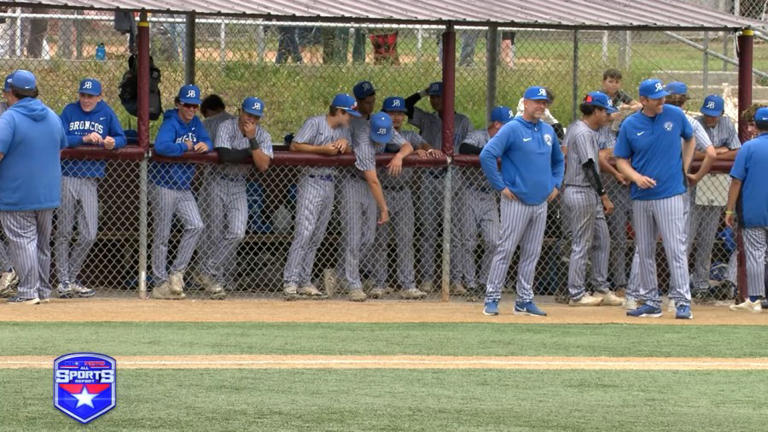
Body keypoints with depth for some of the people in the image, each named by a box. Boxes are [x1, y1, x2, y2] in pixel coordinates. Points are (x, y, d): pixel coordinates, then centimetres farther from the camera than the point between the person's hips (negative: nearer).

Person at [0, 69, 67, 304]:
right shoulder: (53, 117, 8)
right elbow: (61, 148, 21)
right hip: (48, 194, 7)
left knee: (22, 241, -3)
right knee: (42, 243, 15)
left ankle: (28, 291, -9)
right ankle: (43, 290, 19)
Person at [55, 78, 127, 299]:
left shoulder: (106, 113, 7)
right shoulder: (69, 111, 2)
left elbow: (121, 138, 9)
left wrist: (113, 143, -13)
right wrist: (84, 139, -18)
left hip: (91, 181, 2)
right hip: (67, 178, -2)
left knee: (89, 235, 1)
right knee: (64, 233, 2)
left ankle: (72, 278, 16)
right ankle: (63, 280, 9)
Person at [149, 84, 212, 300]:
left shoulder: (195, 123, 9)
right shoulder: (171, 123, -16)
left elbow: (208, 142, 11)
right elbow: (161, 146, -32)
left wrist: (205, 145, -13)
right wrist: (185, 147, -19)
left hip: (184, 188, 7)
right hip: (163, 186, -7)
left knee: (196, 226, -9)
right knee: (162, 235, -1)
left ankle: (177, 272, 0)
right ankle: (160, 284, 5)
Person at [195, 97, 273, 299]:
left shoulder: (263, 136, -1)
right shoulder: (226, 128, -12)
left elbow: (263, 166, -15)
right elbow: (225, 155, -28)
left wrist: (252, 140, -23)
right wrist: (251, 152, -16)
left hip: (239, 186, 3)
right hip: (217, 183, -3)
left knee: (236, 233, -13)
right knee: (215, 234, -2)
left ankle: (209, 274, -8)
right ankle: (215, 281, 7)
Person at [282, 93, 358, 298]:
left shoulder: (344, 128, 14)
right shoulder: (315, 123, -8)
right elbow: (295, 146, -14)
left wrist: (344, 143, -7)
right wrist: (322, 149, -20)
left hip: (329, 186, 8)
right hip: (311, 183, -8)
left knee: (317, 237, 8)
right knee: (304, 233, -15)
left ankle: (304, 282, 12)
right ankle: (290, 281, -17)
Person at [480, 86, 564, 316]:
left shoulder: (548, 131, 12)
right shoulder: (512, 129, -10)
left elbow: (558, 160, 29)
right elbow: (487, 155, -18)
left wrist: (556, 184, 14)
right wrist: (501, 186, -16)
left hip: (541, 202, 7)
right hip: (516, 201, -7)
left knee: (532, 254, 9)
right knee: (505, 250, -6)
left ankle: (524, 301, 15)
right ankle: (491, 299, -2)